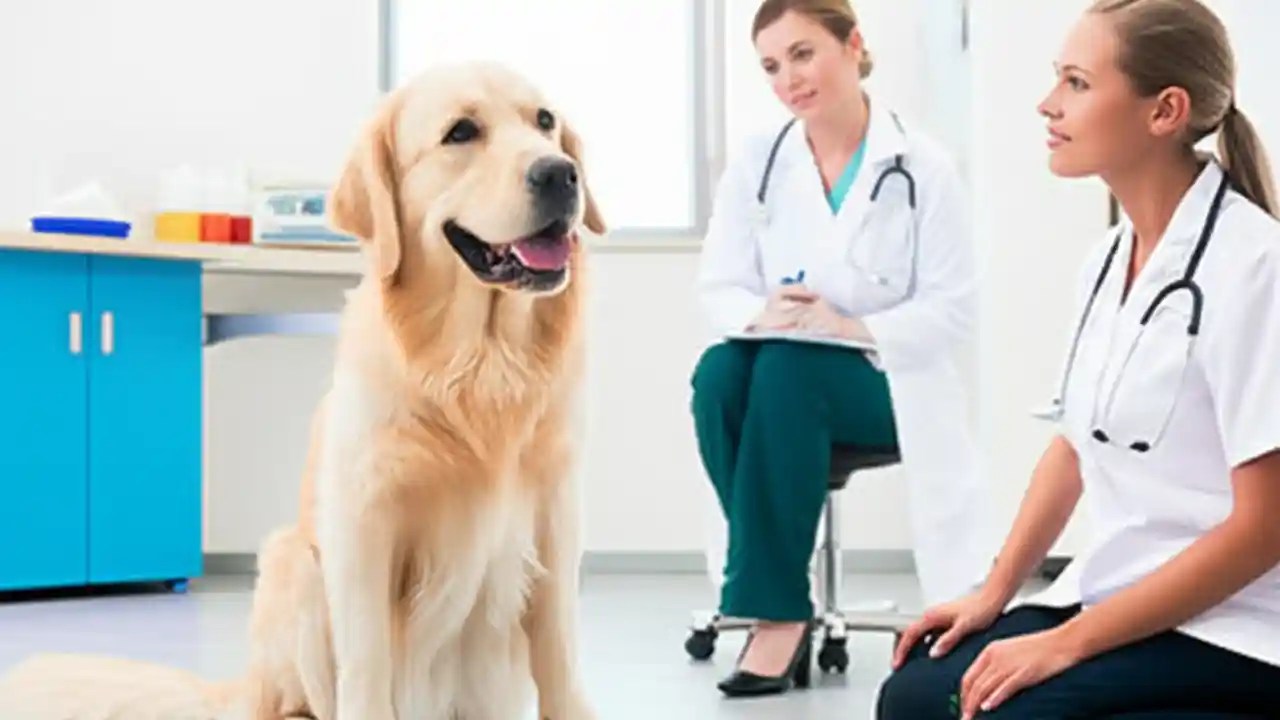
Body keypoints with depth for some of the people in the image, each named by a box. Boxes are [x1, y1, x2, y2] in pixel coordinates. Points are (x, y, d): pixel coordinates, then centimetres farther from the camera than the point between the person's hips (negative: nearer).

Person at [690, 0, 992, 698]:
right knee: (718, 374, -31)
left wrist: (856, 328, -24)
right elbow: (717, 287, -1)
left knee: (786, 370, -35)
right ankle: (784, 599, -26)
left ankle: (777, 608, -31)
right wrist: (762, 315, -24)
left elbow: (950, 309, -9)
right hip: (785, 371, 3)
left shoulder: (923, 166, -7)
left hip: (889, 380, -3)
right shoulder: (755, 163, 2)